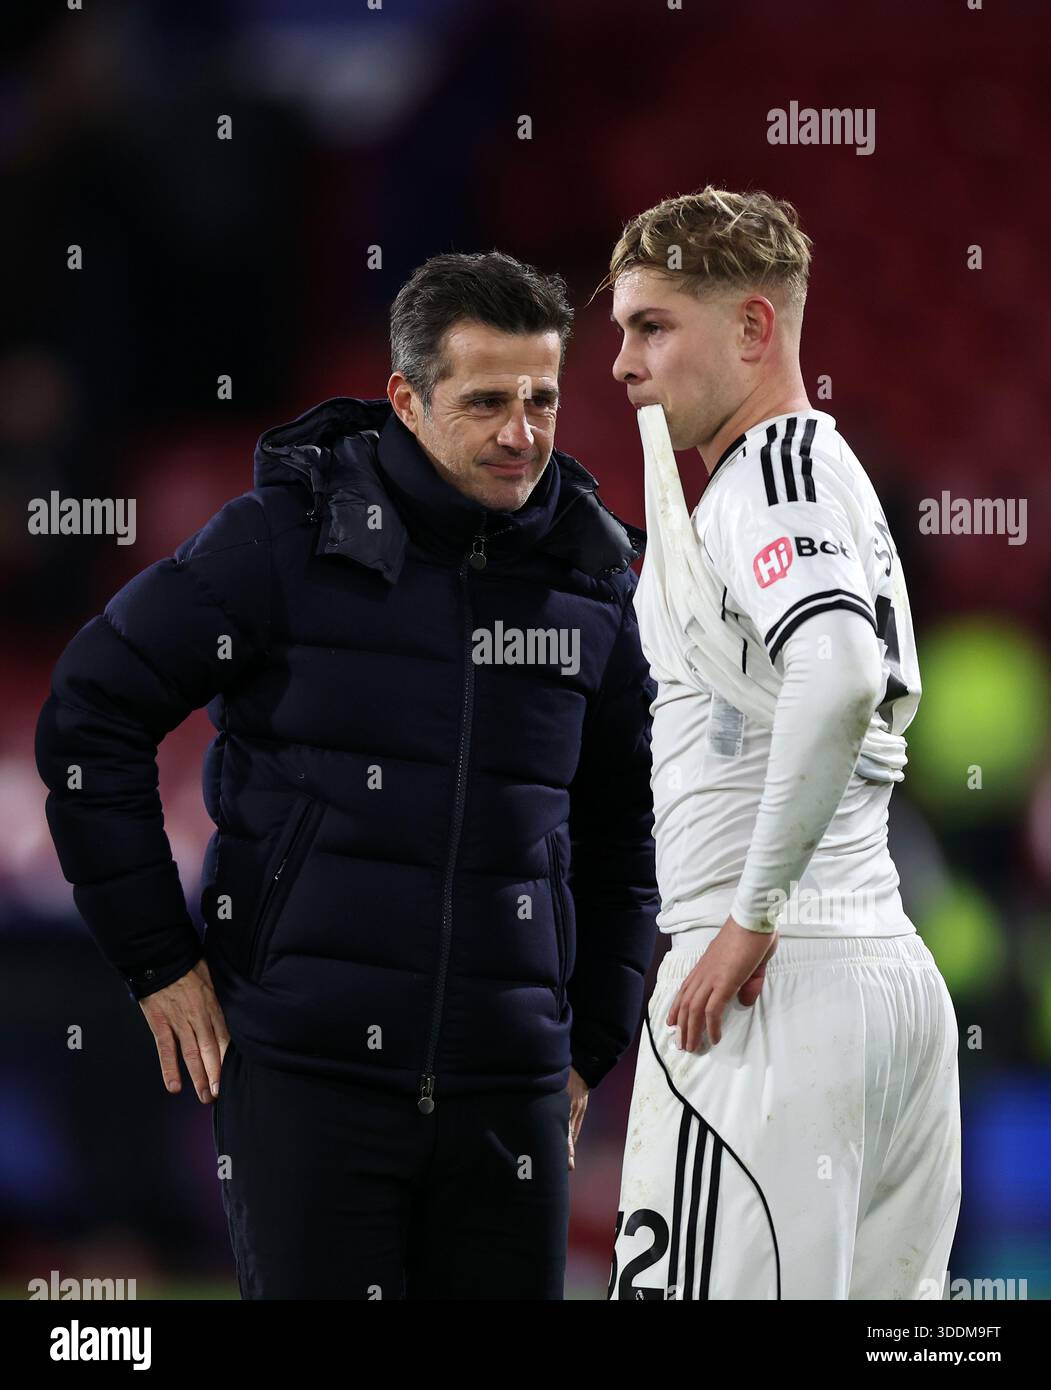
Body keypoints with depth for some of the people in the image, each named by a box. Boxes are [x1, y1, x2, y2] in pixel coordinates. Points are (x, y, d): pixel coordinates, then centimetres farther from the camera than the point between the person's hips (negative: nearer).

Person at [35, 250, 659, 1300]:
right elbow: (91, 714, -1)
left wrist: (589, 1044, 15)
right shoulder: (288, 535, -5)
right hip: (306, 1071, -4)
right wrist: (157, 960, -2)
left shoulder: (590, 578, 8)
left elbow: (618, 832, 21)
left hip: (508, 1087, 4)